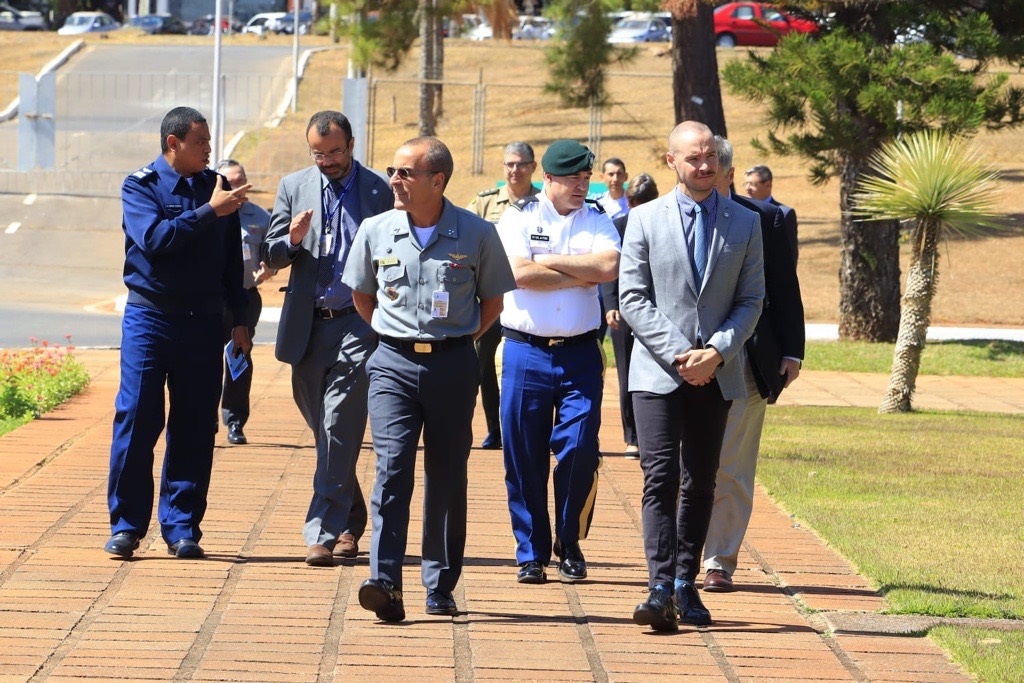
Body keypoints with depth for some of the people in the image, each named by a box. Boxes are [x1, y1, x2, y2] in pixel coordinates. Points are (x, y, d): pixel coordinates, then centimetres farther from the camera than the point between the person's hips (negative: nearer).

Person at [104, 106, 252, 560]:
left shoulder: (216, 187, 10)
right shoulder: (140, 186, -1)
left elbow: (232, 261, 16)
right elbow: (155, 237, -19)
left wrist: (239, 319, 13)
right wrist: (209, 211, -19)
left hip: (202, 322, 3)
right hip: (149, 318, -3)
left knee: (194, 428, 2)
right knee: (135, 420, -6)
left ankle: (182, 528, 8)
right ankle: (126, 526, 0)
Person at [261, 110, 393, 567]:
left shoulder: (378, 191, 2)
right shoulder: (293, 187, 9)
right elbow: (272, 256, 10)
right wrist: (291, 240, -13)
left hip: (357, 325, -4)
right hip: (308, 326, 4)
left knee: (338, 432, -11)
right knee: (324, 431, 12)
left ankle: (323, 531, -11)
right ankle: (351, 519, 28)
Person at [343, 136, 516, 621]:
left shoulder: (476, 235, -3)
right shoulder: (376, 232, 2)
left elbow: (492, 301, 10)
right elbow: (361, 294, 18)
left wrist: (457, 340, 6)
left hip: (452, 365, 0)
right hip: (394, 365, 0)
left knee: (448, 477, 5)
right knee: (391, 467, -13)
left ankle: (440, 587, 14)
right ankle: (385, 584, -20)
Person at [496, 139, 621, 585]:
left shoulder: (598, 220, 8)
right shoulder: (518, 218, 3)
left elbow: (609, 267, -11)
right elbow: (520, 274, -13)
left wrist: (549, 262, -8)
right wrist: (581, 275, -5)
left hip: (580, 353, 1)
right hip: (526, 352, -1)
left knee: (580, 452, -7)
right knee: (523, 456, 0)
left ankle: (570, 545, 10)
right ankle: (531, 553, 9)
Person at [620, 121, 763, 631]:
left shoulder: (745, 223, 7)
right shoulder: (645, 220, 2)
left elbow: (751, 300, 5)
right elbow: (632, 299, -1)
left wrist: (717, 351, -10)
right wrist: (677, 354, -11)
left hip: (716, 374, 2)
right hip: (657, 372, -2)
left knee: (700, 484, 7)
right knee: (660, 477, -11)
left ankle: (685, 582, 14)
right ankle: (660, 587, -16)